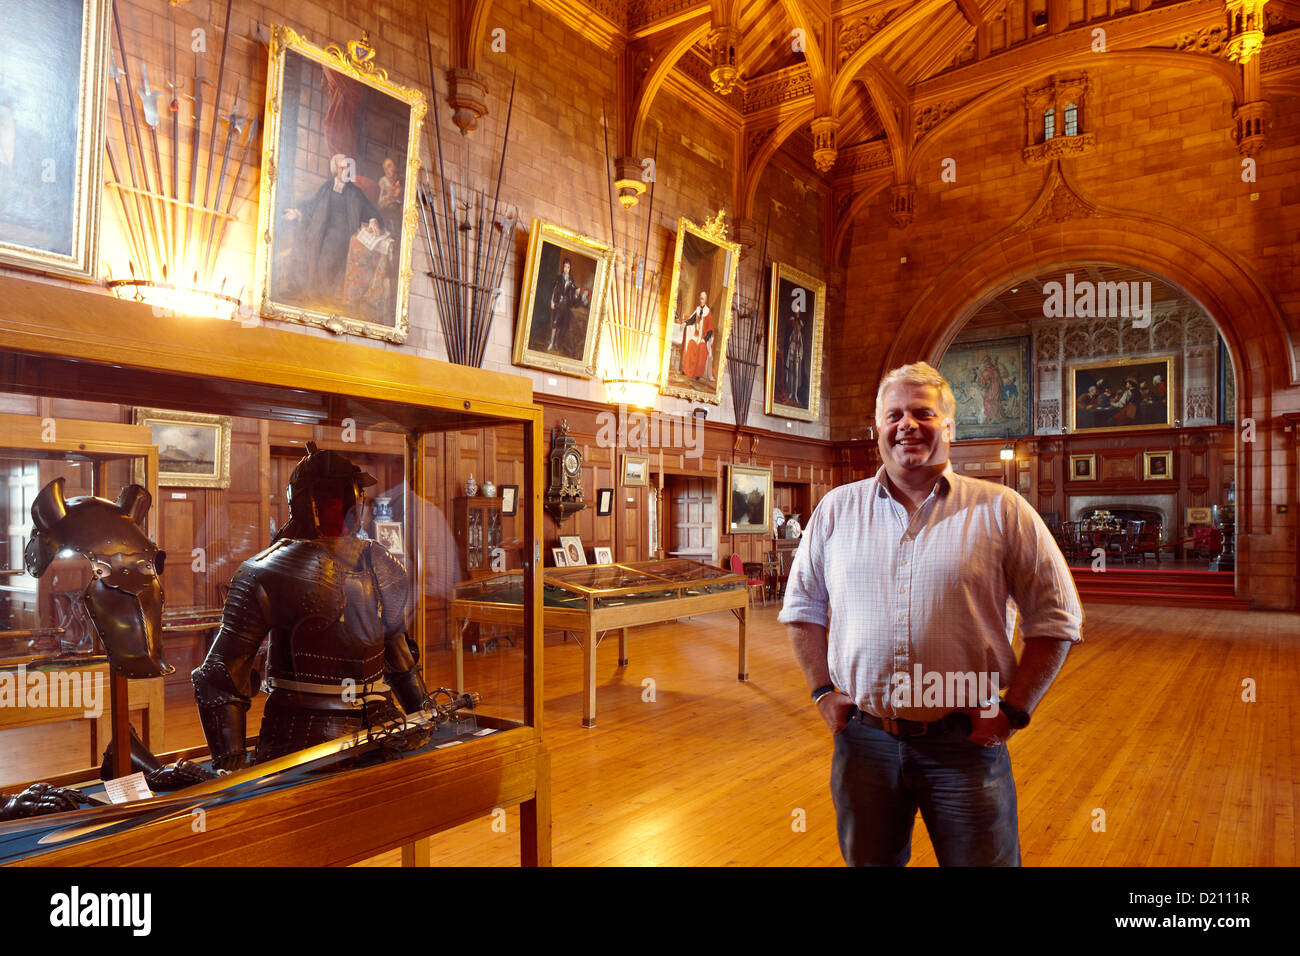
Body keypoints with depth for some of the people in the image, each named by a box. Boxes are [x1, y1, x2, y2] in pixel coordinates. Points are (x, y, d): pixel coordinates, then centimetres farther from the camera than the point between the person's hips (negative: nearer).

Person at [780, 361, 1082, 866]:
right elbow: (802, 606, 12)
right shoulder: (837, 508, 3)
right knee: (867, 860, 18)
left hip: (965, 743, -2)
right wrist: (822, 689, 4)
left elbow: (1055, 618, 0)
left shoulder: (1000, 510, -3)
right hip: (863, 738, 2)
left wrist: (1015, 709, -5)